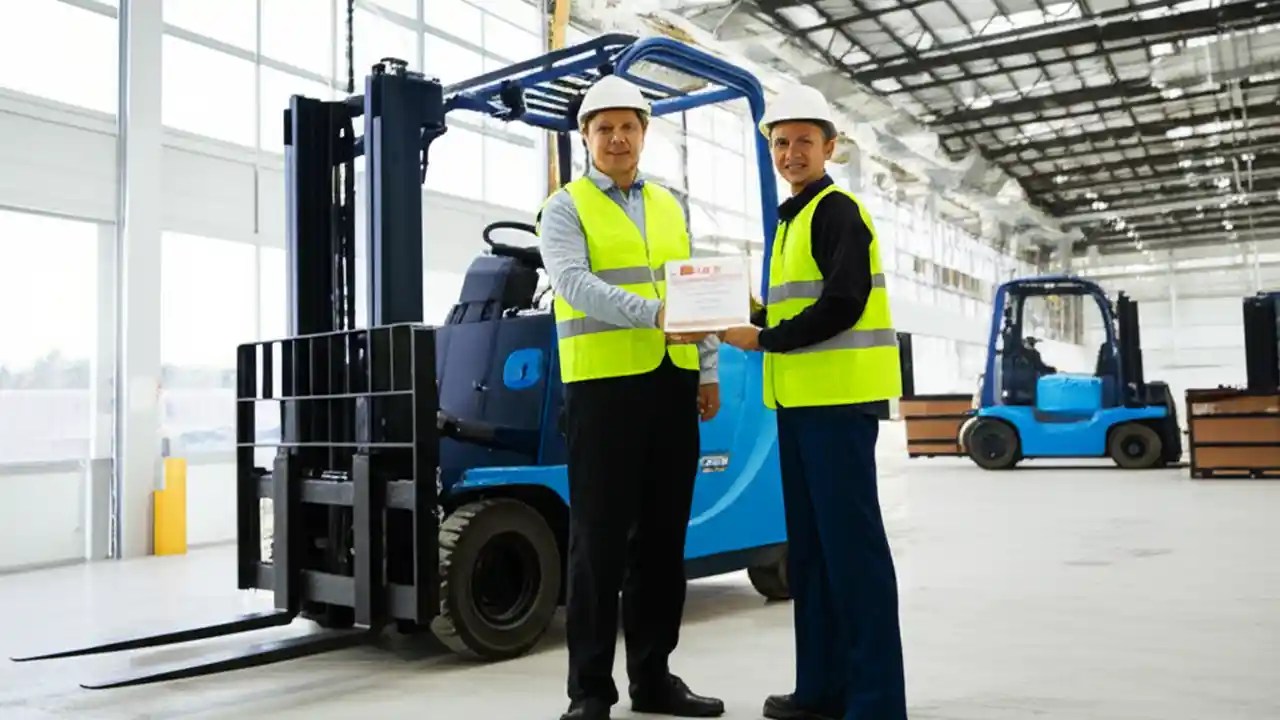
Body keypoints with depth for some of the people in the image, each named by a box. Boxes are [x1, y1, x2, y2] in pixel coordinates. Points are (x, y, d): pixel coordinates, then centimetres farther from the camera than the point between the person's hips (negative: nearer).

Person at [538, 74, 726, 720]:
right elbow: (575, 285, -16)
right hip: (604, 386, -5)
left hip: (672, 385, 6)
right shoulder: (565, 208, 1)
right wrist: (652, 315, -30)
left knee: (663, 538, 9)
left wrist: (708, 370, 8)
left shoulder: (669, 206, 18)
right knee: (600, 540, -2)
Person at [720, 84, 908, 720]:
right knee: (809, 546, 12)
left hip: (839, 397, -10)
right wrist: (746, 316, 7)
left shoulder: (836, 210, -6)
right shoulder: (793, 220, 22)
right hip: (800, 399, 10)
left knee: (851, 543, -7)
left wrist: (763, 341, -12)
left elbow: (843, 304, -17)